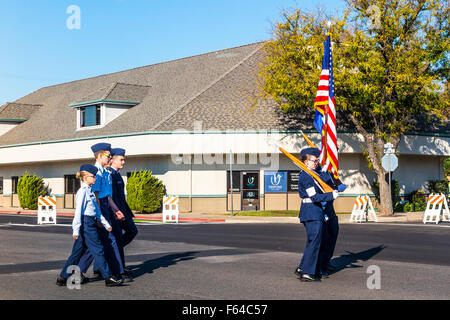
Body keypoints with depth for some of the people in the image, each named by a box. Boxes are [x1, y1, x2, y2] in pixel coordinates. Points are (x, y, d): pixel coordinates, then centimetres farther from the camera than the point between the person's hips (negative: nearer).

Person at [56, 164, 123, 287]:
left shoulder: (90, 191, 18)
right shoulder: (83, 191, -12)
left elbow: (97, 210, 24)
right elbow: (78, 211, -16)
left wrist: (106, 224, 26)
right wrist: (76, 230, -19)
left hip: (90, 224, 10)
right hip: (86, 224, -10)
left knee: (78, 251, 10)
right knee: (98, 250, -4)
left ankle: (62, 278, 13)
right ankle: (108, 278, 1)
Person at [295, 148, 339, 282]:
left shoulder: (305, 174, 16)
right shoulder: (306, 176, -16)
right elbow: (314, 197, -21)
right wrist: (331, 195, -18)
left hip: (314, 213, 11)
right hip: (313, 213, -11)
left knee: (313, 242, 17)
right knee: (314, 242, -7)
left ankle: (302, 268, 22)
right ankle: (307, 272, -4)